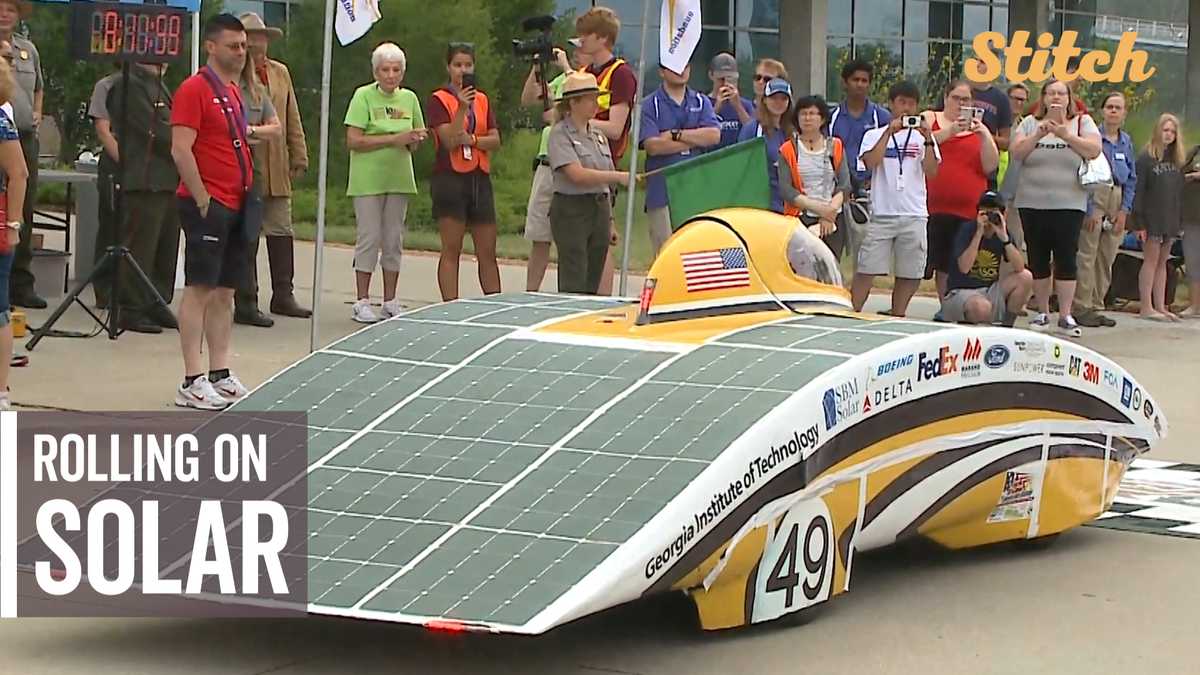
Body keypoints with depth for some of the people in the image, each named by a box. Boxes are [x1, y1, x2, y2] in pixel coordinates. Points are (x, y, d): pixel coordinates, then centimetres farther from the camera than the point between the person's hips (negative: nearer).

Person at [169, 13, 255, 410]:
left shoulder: (235, 91, 16)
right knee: (200, 289, -7)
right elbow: (181, 150, -16)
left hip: (236, 205, 8)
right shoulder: (195, 89, -10)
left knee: (225, 292, 10)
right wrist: (202, 199, -17)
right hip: (207, 206, -8)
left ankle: (221, 376, 15)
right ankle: (192, 383, -6)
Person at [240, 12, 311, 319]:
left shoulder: (280, 72, 15)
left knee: (282, 232, 5)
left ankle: (283, 295, 11)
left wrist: (299, 158, 11)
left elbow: (293, 120, 15)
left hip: (276, 169, 5)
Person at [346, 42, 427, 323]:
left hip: (399, 179, 5)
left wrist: (416, 139, -5)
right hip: (368, 180, -5)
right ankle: (361, 302, 2)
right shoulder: (364, 96, -5)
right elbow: (353, 140, -12)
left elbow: (414, 144, 19)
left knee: (394, 240, 7)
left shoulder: (409, 98, 11)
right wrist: (394, 139, -16)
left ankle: (390, 302, 13)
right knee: (369, 238, -5)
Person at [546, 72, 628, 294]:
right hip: (571, 211, -7)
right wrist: (619, 176, -25)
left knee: (593, 284, 7)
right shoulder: (560, 134, -8)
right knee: (574, 285, -9)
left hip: (600, 209, 7)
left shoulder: (598, 134, 14)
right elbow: (577, 175, -20)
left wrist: (610, 221, 15)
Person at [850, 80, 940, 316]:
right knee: (866, 270, -6)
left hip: (914, 215, 2)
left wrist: (928, 139, -11)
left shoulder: (922, 137, 12)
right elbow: (870, 163, -10)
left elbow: (931, 171, -1)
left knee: (909, 274, 3)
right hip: (881, 214, -2)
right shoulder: (875, 135, 9)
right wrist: (889, 131, -13)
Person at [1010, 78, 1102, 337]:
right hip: (1032, 204, 2)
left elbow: (1094, 150, -9)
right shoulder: (1030, 123, 9)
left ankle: (1065, 316, -2)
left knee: (1067, 258, -5)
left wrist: (1065, 135, -17)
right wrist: (1039, 135, -16)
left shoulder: (1082, 122, 6)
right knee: (1038, 259, 5)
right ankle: (1042, 313, 15)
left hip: (1069, 205, -2)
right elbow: (1016, 152, -3)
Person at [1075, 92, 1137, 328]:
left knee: (1107, 258, 8)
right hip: (1094, 196, -6)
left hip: (1117, 201, 6)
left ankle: (1096, 306, 14)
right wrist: (1089, 209, -12)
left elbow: (1132, 178, 14)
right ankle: (1081, 307, -4)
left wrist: (1125, 210, 4)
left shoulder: (1126, 142, 12)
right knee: (1087, 255, -8)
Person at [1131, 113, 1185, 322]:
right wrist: (1139, 222, -15)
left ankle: (1160, 307, 10)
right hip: (1152, 218, -6)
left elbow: (1179, 192, 14)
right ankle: (1147, 307, -1)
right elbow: (1138, 191, -10)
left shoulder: (1176, 160, 12)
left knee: (1162, 263, 8)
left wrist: (1180, 221, 9)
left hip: (1170, 219, 6)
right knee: (1151, 261, -4)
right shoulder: (1146, 158, -7)